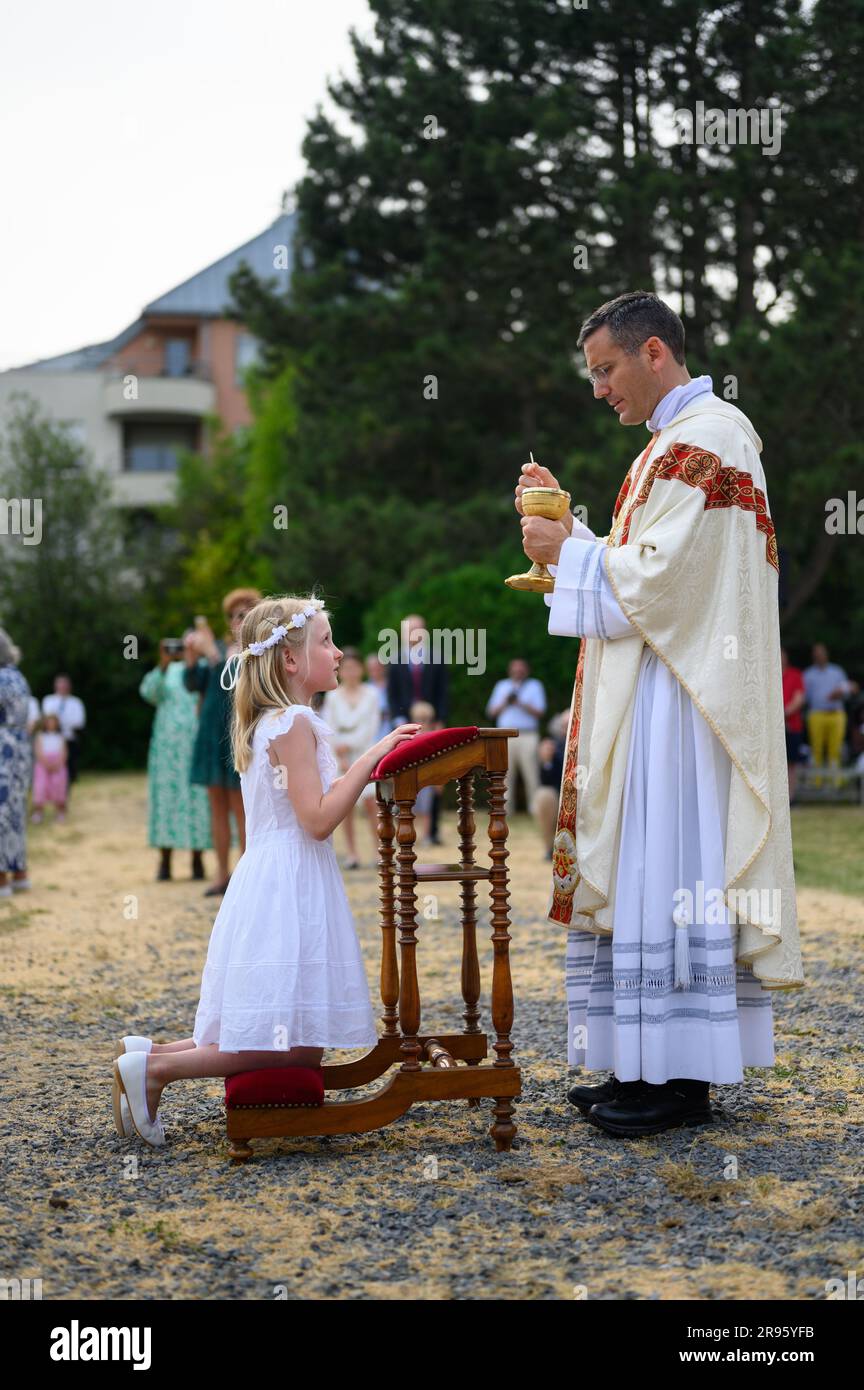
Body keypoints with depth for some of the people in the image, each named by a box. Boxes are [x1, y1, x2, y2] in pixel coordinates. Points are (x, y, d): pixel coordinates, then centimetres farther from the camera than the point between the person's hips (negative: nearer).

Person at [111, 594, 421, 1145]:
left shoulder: (270, 723, 17)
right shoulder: (295, 723, -13)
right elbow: (318, 819, -19)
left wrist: (370, 761, 19)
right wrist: (370, 759, -15)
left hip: (275, 886, 10)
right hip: (289, 889, -10)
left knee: (298, 1045, 11)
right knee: (297, 1049, -8)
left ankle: (150, 1054, 11)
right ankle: (155, 1067, -6)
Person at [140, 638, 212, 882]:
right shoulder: (168, 671, 11)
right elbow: (149, 692, -6)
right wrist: (163, 665, -17)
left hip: (198, 744, -2)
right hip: (168, 745, 2)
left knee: (199, 798, -2)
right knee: (167, 797, -1)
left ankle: (197, 861, 5)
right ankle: (164, 863, 1)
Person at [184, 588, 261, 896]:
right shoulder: (219, 646, 11)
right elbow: (195, 685, 8)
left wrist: (213, 653, -27)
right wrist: (191, 658, -9)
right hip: (212, 733, 5)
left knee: (240, 807, -6)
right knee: (217, 806, 8)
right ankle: (222, 875, 15)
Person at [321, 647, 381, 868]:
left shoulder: (370, 693, 5)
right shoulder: (333, 696, 6)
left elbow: (371, 727, 0)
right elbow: (330, 728, 1)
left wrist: (349, 744, -9)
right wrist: (340, 757, -9)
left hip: (364, 752, -1)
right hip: (341, 756, 1)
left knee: (369, 801, -10)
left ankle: (380, 851, -7)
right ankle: (352, 854, 5)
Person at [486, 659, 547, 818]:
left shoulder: (534, 686, 11)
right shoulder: (501, 686, 21)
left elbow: (539, 711, -1)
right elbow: (491, 712, 14)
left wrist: (519, 703, -10)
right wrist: (505, 703, -3)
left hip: (527, 737, -3)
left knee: (531, 775, -9)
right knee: (505, 773, -4)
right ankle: (505, 809, -3)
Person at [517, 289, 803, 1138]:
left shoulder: (704, 438, -11)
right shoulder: (676, 441, 21)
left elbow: (661, 578, -19)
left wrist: (569, 551, -8)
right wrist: (569, 524, 13)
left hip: (676, 696, -10)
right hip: (647, 697, 10)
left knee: (672, 874, -8)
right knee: (642, 873, 9)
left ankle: (681, 1082, -2)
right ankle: (652, 1066, 14)